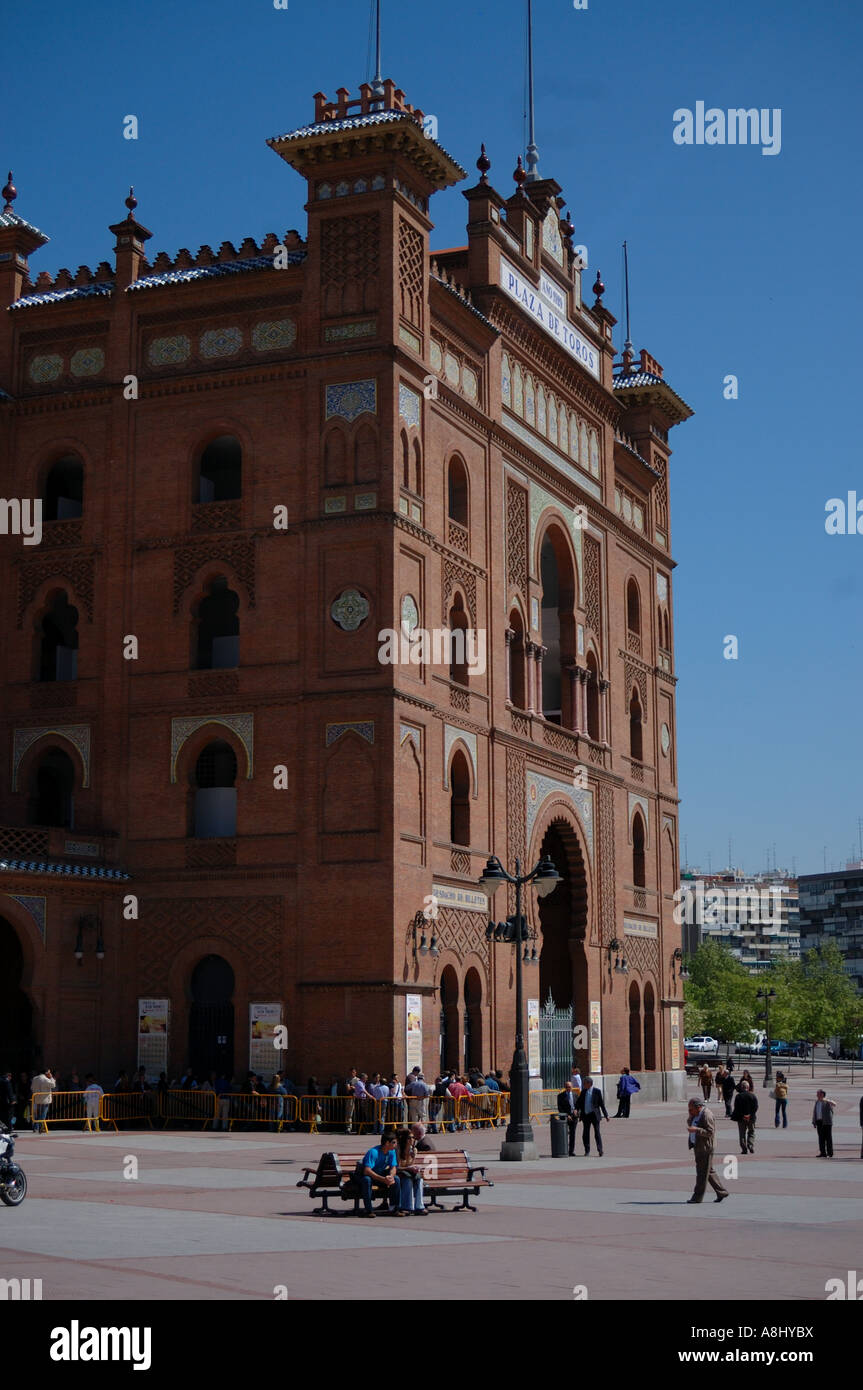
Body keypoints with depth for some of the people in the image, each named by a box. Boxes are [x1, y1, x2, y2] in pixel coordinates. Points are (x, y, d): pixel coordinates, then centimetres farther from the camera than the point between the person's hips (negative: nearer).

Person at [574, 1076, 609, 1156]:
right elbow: (579, 1102, 10)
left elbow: (602, 1103, -2)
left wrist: (606, 1115, -2)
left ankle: (600, 1150, 2)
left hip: (594, 1115, -4)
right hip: (585, 1115, 4)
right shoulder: (583, 1092, 9)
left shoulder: (597, 1091, -4)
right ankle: (587, 1151, 13)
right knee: (585, 1134, 4)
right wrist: (576, 1109, -10)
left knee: (597, 1133, -3)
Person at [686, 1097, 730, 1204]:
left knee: (702, 1172, -3)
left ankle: (697, 1197, 1)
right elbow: (689, 1123, 20)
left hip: (705, 1147, -10)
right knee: (708, 1171, 14)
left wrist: (696, 1130, -26)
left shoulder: (707, 1115, -18)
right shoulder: (697, 1114, 11)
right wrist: (691, 1115, 1)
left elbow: (710, 1132, -21)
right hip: (698, 1146, 10)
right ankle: (722, 1192, 21)